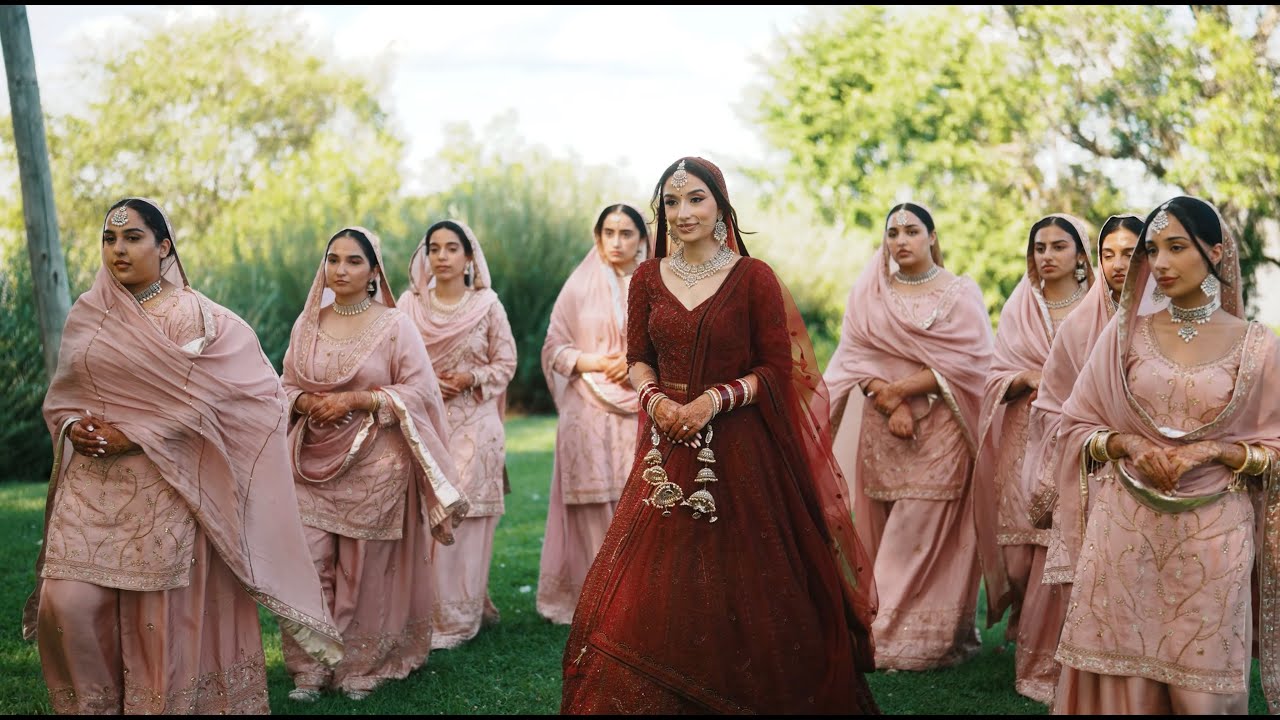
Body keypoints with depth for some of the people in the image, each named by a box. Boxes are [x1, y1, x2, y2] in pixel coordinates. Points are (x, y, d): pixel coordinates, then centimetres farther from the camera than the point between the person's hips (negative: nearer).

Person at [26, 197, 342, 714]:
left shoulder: (195, 318, -4)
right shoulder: (85, 316, 10)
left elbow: (203, 397, -12)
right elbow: (61, 395, 19)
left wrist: (135, 435, -16)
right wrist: (71, 426, -3)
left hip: (163, 485, -4)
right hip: (90, 484, 4)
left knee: (160, 610, -1)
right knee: (67, 603, -5)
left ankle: (160, 702, 17)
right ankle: (91, 702, 16)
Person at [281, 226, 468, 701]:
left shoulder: (394, 325, -2)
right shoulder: (307, 324, 9)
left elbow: (419, 390, -6)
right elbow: (287, 386, 14)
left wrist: (356, 400, -15)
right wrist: (308, 403, -8)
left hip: (373, 465, -3)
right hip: (313, 464, 3)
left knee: (365, 569, 1)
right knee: (309, 563, -3)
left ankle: (361, 667, 14)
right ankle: (311, 667, 8)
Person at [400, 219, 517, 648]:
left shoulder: (487, 305, 3)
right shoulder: (410, 304, 5)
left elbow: (506, 363, 5)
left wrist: (471, 378, -11)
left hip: (473, 426, -1)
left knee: (465, 515, -4)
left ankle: (462, 612, 3)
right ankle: (424, 610, 7)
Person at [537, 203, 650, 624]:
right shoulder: (580, 286, 6)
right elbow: (554, 346, 6)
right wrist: (588, 362, -10)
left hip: (642, 411, 1)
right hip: (590, 411, -1)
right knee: (592, 504, -5)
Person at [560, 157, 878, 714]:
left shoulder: (753, 278, -4)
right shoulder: (648, 277, 7)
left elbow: (777, 369, -5)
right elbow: (638, 358, 12)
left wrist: (715, 400, -17)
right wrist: (655, 397, -9)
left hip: (737, 448, -3)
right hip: (668, 446, 4)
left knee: (735, 592, 1)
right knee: (654, 585, 4)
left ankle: (743, 695, 18)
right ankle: (654, 698, 18)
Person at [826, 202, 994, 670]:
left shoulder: (960, 293, 3)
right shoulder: (868, 292, 10)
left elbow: (967, 362, -6)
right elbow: (855, 356, 3)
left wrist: (898, 388, -12)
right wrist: (891, 407, -11)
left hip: (938, 432, -2)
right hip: (877, 432, 2)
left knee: (924, 538, -6)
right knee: (885, 537, 3)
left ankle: (919, 640, -1)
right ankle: (882, 629, 9)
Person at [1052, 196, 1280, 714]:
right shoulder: (1126, 331, 3)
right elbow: (1074, 425, 8)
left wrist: (1213, 450, -13)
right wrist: (1127, 445, -10)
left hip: (1211, 535, -1)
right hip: (1124, 526, 1)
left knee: (1202, 685, 5)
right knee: (1121, 677, 5)